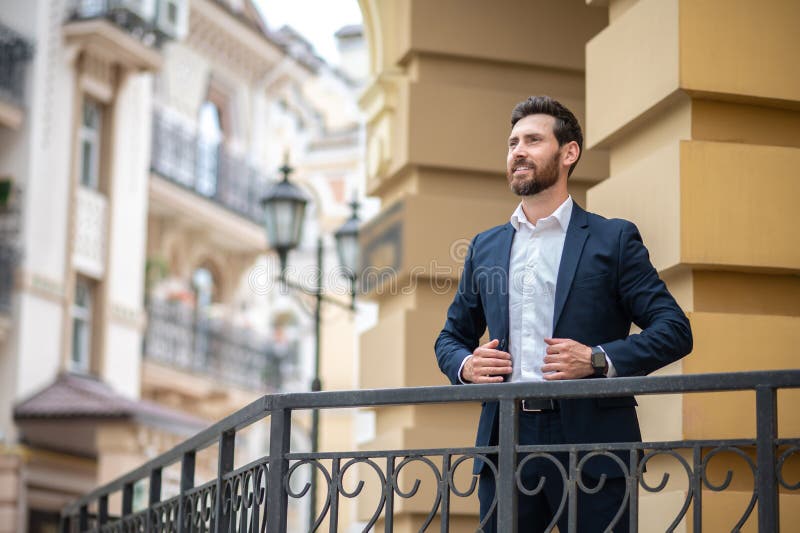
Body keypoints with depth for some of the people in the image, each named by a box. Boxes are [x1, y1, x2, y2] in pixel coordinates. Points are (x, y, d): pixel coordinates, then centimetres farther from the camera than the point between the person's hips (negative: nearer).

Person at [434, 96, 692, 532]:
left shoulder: (614, 239, 5)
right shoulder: (485, 247, 17)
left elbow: (674, 330, -1)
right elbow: (452, 336, 24)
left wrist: (599, 360, -15)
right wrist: (465, 365, 0)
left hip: (590, 445, -3)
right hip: (505, 443, 3)